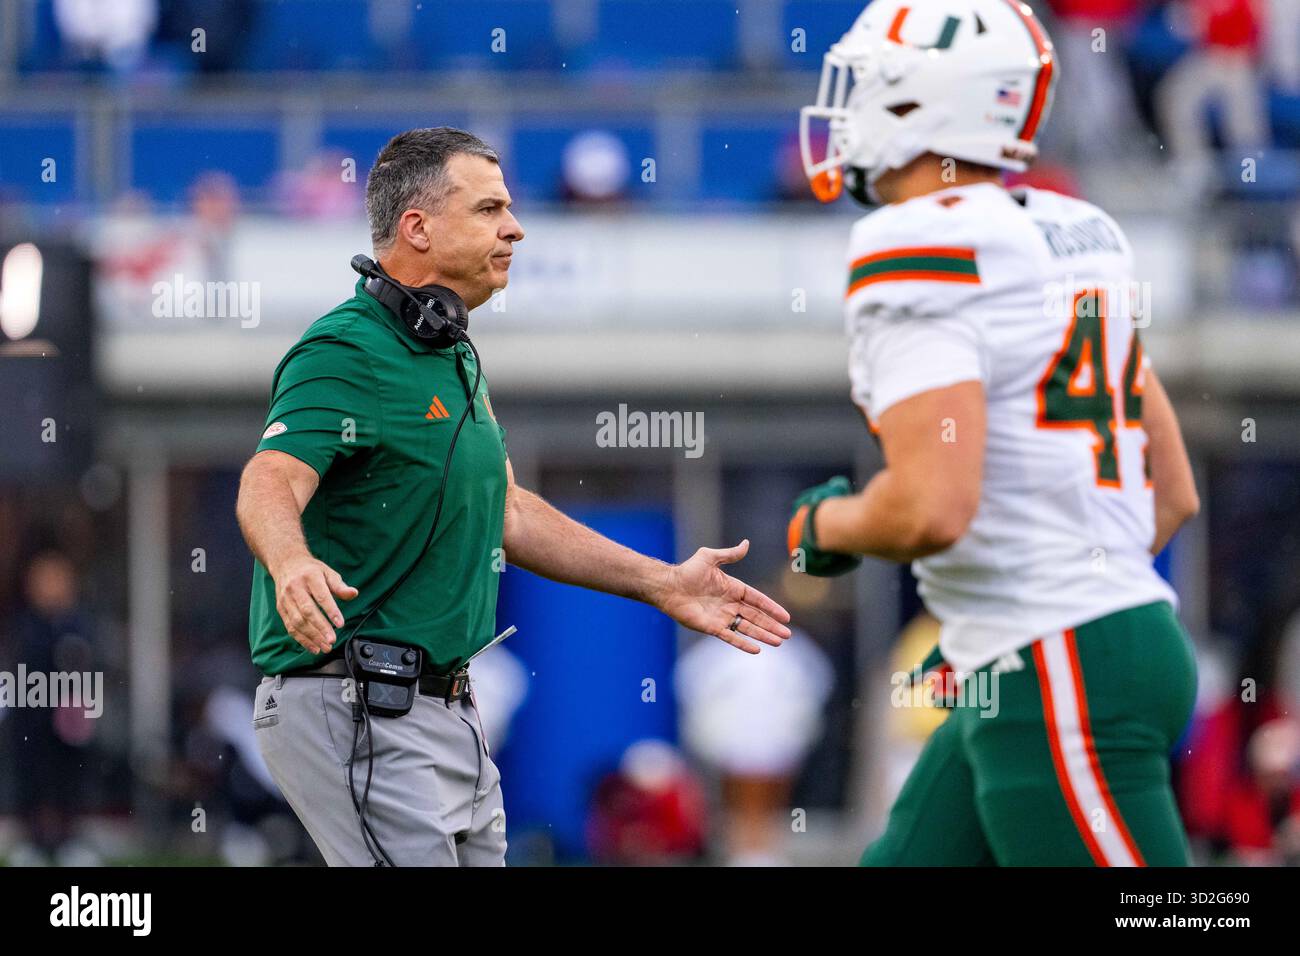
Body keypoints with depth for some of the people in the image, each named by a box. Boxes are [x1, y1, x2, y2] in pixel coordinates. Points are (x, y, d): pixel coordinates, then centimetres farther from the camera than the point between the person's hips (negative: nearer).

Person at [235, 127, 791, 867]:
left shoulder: (455, 357, 17)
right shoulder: (347, 353, -15)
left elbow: (506, 511, 25)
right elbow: (271, 483, -30)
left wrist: (663, 586, 23)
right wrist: (292, 563, -53)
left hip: (447, 713, 10)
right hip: (357, 714, -10)